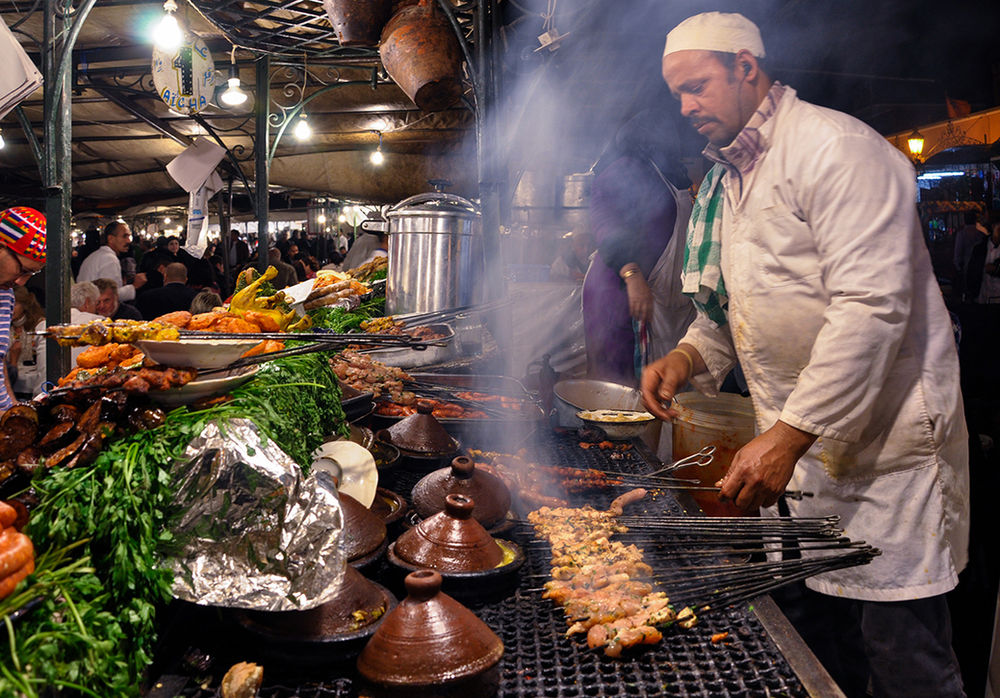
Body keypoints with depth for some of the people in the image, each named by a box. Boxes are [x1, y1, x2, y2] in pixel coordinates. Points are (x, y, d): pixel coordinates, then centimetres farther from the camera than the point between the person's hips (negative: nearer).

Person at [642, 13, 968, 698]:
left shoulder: (834, 147, -14)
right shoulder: (728, 179, 14)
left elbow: (871, 306, -24)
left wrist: (788, 434, -26)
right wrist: (690, 356, 1)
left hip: (883, 446, -8)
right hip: (797, 444, 8)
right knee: (813, 634, 16)